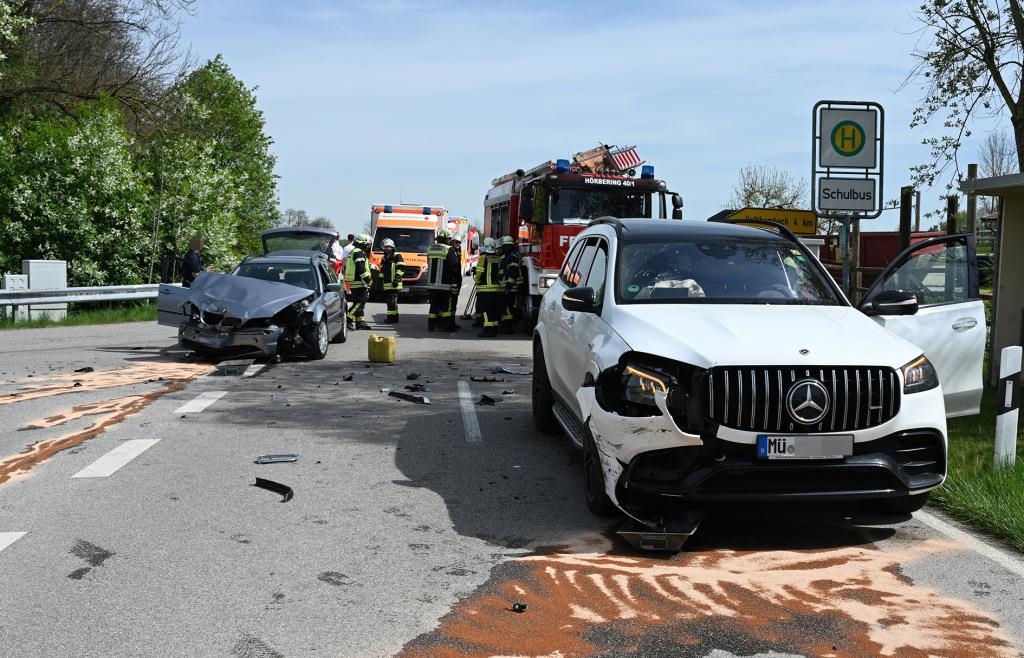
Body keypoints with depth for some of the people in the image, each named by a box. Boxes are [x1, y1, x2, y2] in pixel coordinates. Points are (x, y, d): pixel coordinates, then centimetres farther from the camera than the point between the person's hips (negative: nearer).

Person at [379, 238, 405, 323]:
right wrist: (381, 281, 23)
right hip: (386, 284, 8)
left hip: (394, 284, -8)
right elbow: (382, 271, 28)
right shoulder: (384, 258, 24)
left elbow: (401, 268, -9)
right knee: (388, 301, 9)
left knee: (392, 301, -12)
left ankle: (392, 317, -11)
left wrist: (397, 278, -17)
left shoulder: (397, 256, -1)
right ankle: (394, 317, 15)